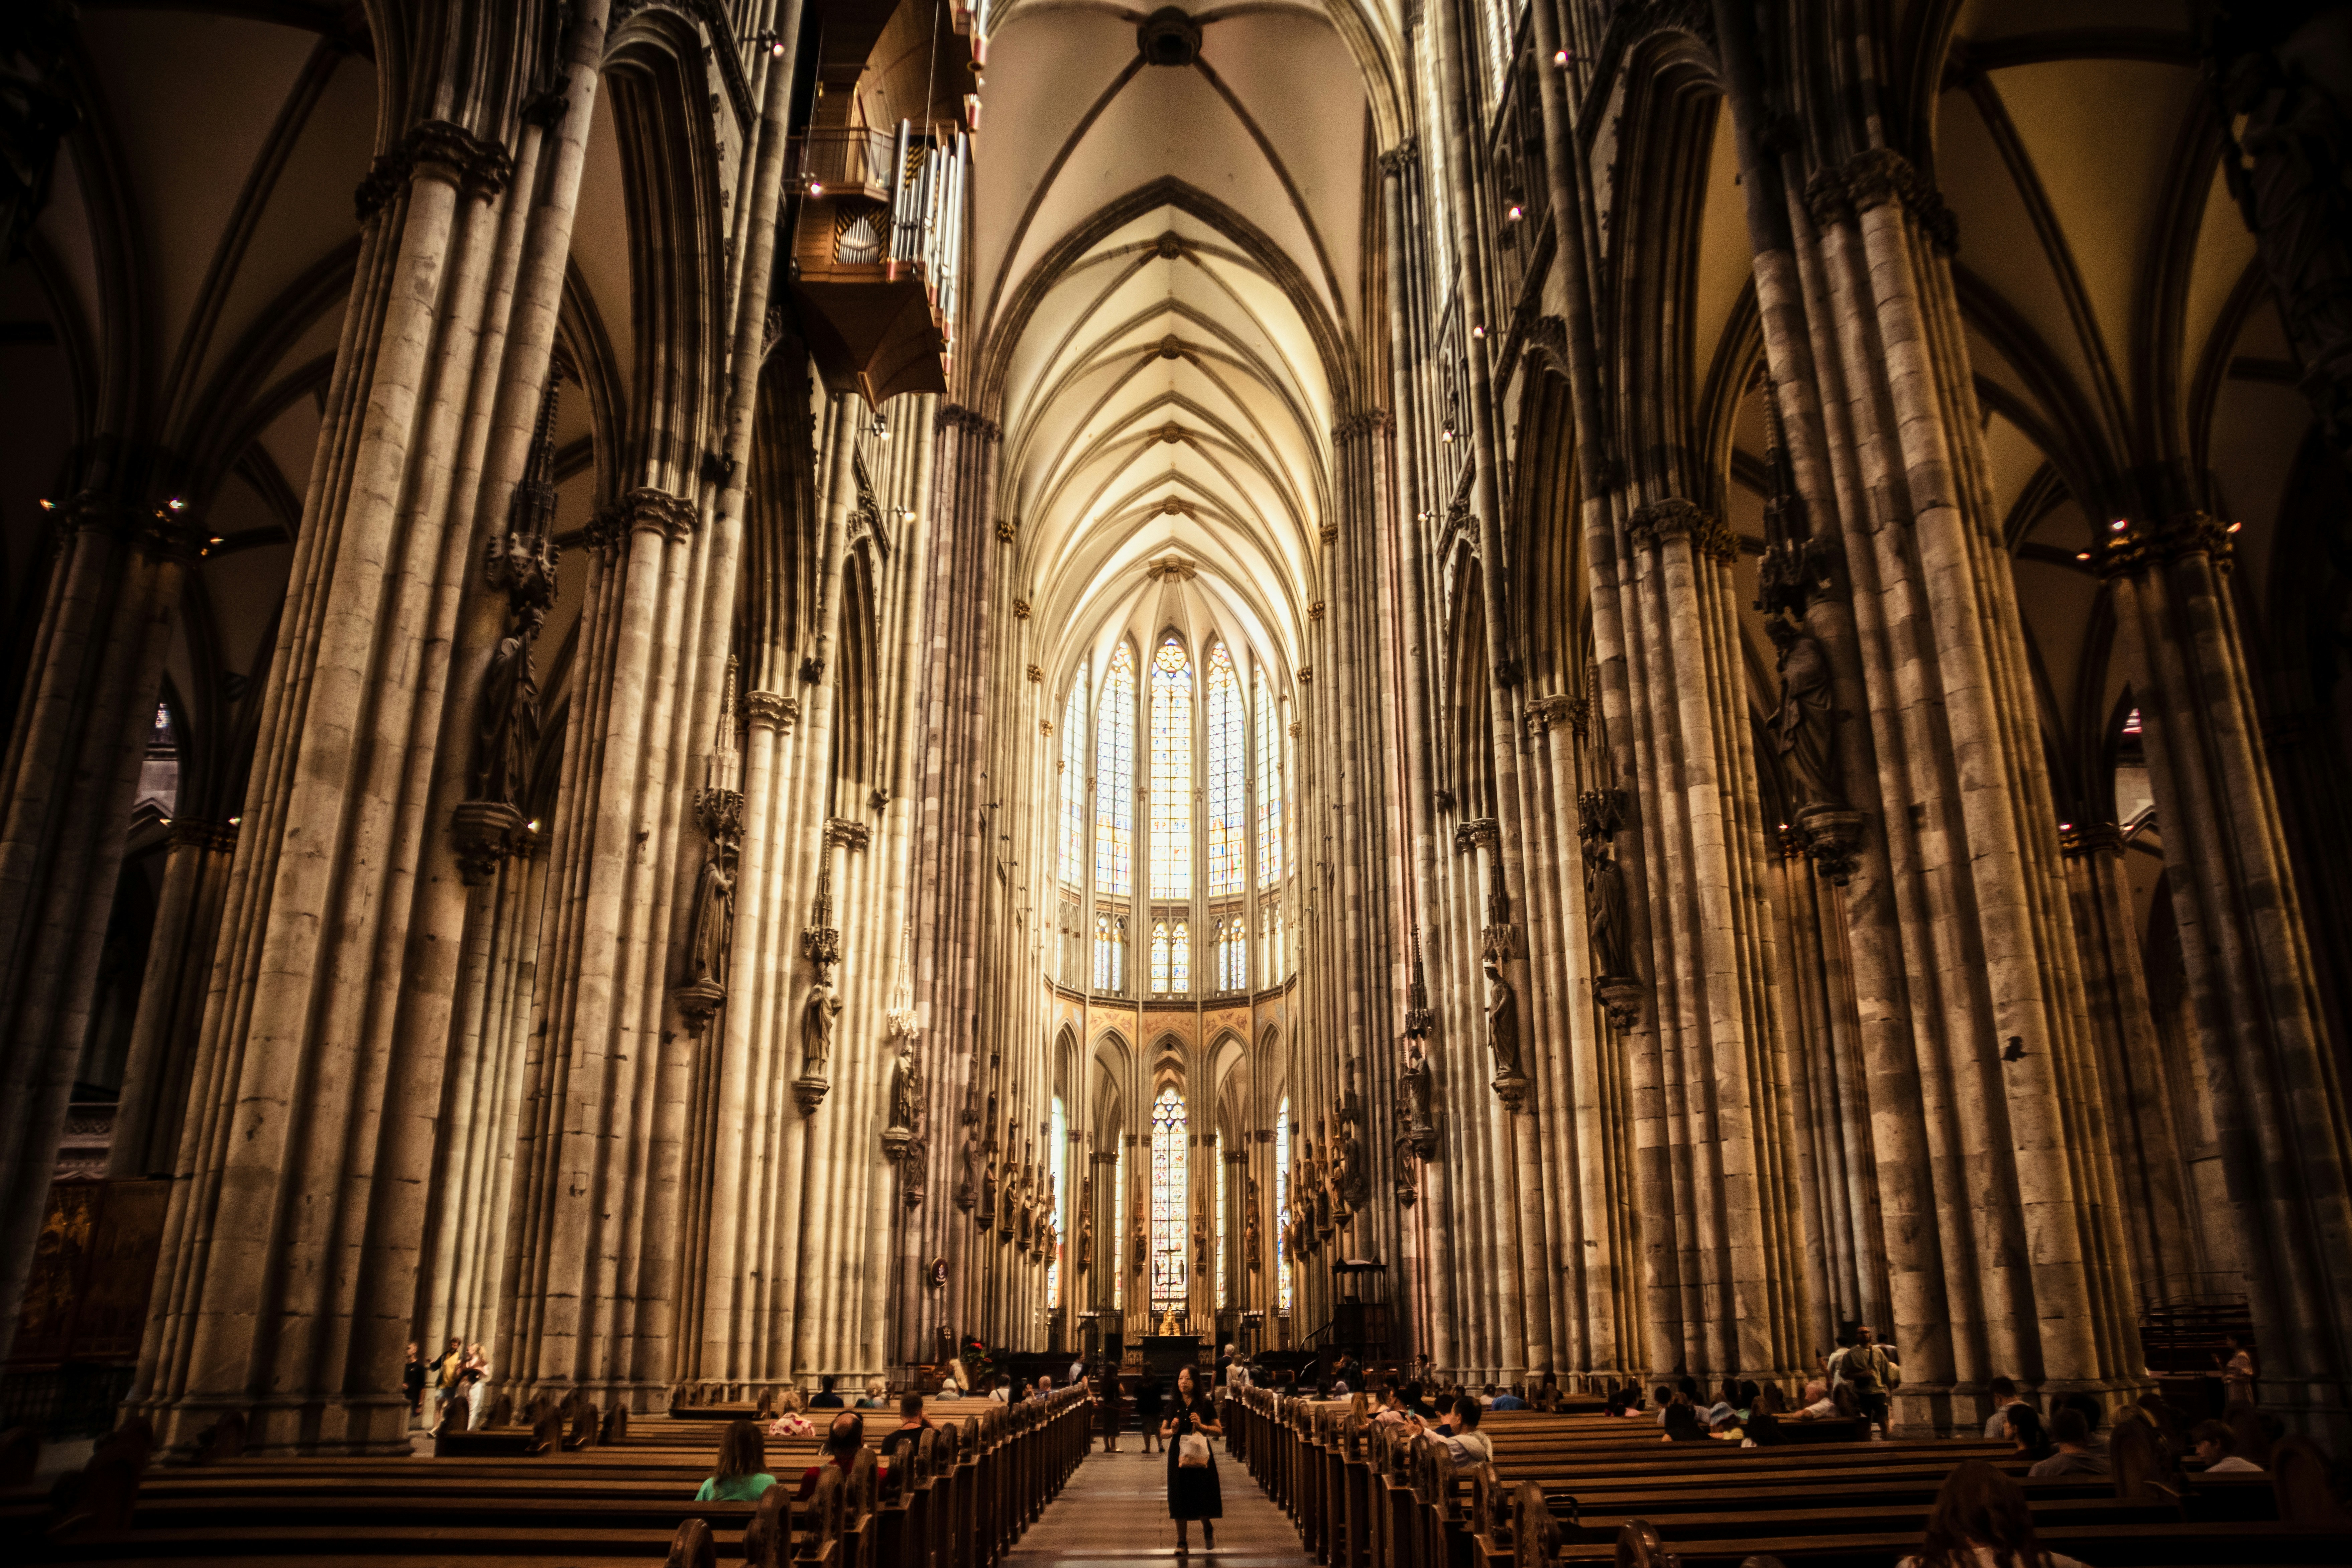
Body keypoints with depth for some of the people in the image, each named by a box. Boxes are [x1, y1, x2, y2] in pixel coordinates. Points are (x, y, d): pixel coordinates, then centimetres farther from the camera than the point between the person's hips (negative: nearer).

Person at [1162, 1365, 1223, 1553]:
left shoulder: (1205, 1405, -1)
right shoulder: (1173, 1407, 7)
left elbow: (1219, 1431, -1)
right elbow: (1162, 1433, 11)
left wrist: (1201, 1426, -16)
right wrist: (1172, 1430, -10)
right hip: (1178, 1455, 2)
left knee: (1202, 1495, -6)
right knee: (1179, 1498, 2)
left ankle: (1208, 1528, 26)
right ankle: (1182, 1542, 15)